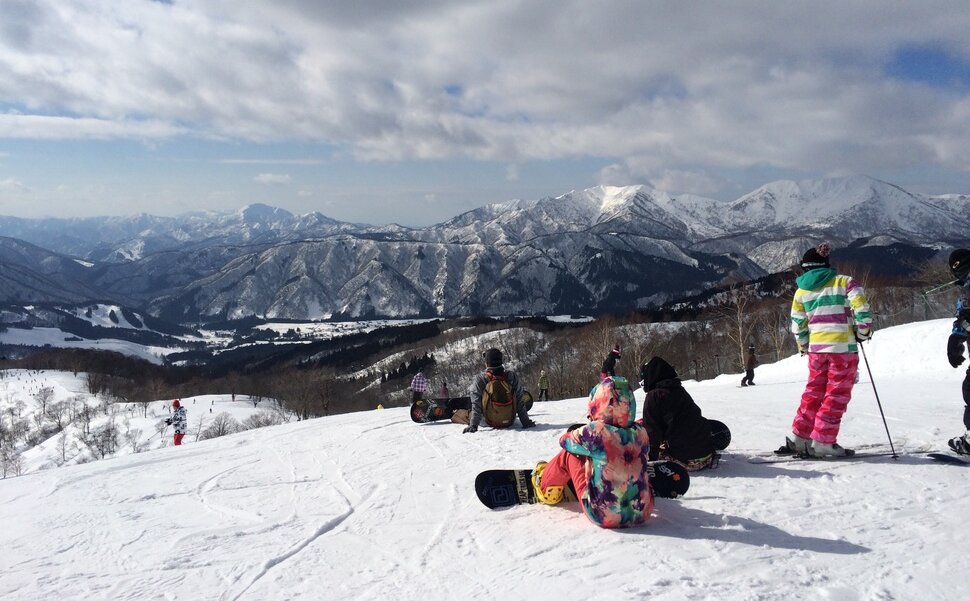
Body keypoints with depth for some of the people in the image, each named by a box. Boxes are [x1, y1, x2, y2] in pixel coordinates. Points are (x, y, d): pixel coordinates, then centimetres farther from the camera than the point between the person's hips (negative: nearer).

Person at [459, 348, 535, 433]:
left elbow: (476, 406, -17)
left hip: (490, 422, -1)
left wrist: (473, 426, -13)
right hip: (509, 422, 1)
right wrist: (526, 422, -2)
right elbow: (519, 401, -8)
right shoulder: (512, 376, -12)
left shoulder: (479, 379, -18)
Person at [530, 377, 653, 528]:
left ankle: (545, 486, 38)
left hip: (602, 516, -4)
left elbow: (564, 440, 1)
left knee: (569, 453, 12)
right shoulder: (641, 433, -8)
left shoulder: (594, 431, -20)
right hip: (642, 514, 4)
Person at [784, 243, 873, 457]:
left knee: (814, 392, 15)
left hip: (816, 347, 4)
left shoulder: (802, 290, 9)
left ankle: (799, 437, 15)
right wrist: (863, 331, 3)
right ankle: (822, 442, 1)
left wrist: (804, 347, 25)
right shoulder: (843, 282, 0)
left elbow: (797, 325, 12)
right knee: (836, 395, 2)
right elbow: (861, 307, -12)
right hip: (843, 346, -4)